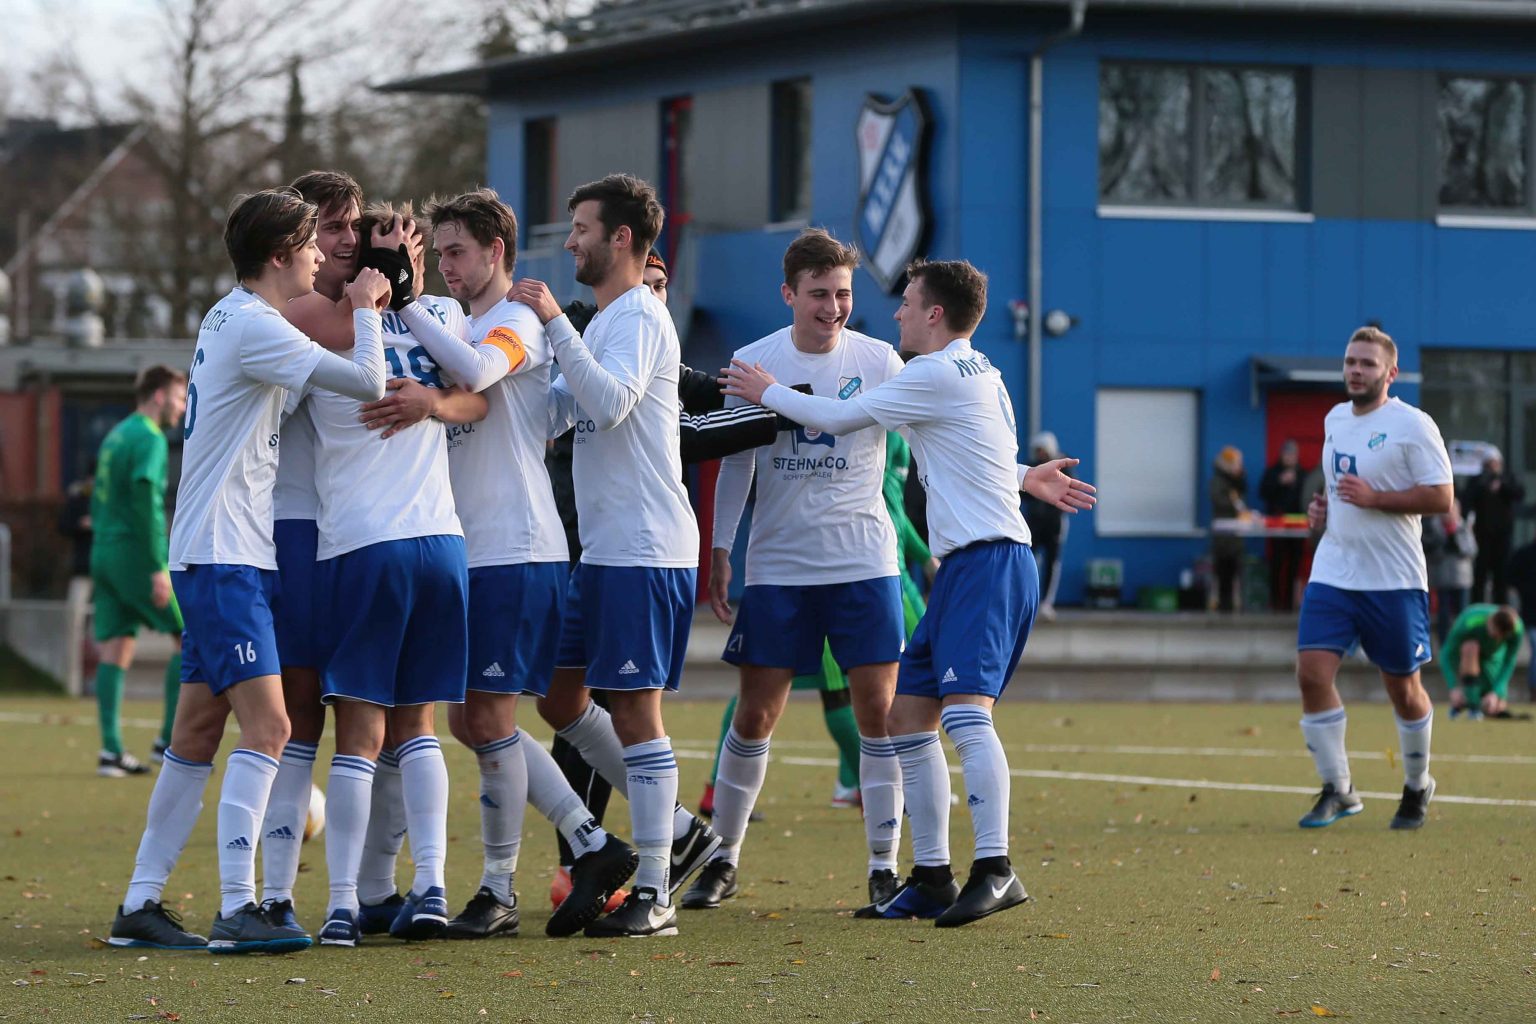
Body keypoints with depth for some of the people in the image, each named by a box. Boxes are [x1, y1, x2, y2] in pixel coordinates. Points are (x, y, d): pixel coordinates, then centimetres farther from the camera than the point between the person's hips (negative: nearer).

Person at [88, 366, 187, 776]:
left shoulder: (115, 436, 19)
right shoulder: (150, 439, -9)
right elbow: (145, 498, -20)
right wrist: (158, 568, -20)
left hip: (104, 553, 9)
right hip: (136, 554, -9)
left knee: (114, 650, 5)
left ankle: (111, 751, -1)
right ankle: (169, 741, -3)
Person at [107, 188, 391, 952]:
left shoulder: (232, 318, 14)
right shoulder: (252, 327, -15)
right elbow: (366, 382, -21)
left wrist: (360, 308, 21)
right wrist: (366, 309, -5)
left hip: (212, 556, 10)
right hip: (223, 556, -10)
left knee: (199, 730, 11)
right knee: (267, 724, -15)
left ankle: (140, 904, 15)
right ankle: (236, 909, -20)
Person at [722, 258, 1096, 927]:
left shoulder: (938, 374, -9)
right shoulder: (979, 373, 20)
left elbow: (838, 418, -3)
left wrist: (767, 393, 10)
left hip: (987, 563, -10)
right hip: (966, 567, 10)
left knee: (966, 709, -23)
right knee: (908, 716, 9)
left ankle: (994, 870, -32)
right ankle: (931, 878, 11)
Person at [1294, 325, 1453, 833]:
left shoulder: (1412, 425, -10)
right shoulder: (1334, 420, 12)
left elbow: (1441, 498, -15)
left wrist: (1373, 497, -21)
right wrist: (1322, 508, 8)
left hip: (1393, 581, -5)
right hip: (1332, 575, 5)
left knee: (1402, 688, 6)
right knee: (1311, 672, -10)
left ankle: (1417, 786, 29)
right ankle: (1337, 791, 0)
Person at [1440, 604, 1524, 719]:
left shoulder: (1517, 629, -30)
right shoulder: (1470, 624, -38)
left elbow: (1509, 663, -19)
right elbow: (1447, 654, -31)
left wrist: (1496, 692, -26)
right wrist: (1454, 687, -40)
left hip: (1490, 657, 3)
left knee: (1496, 710, -10)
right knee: (1471, 647, -40)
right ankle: (1471, 704, -29)